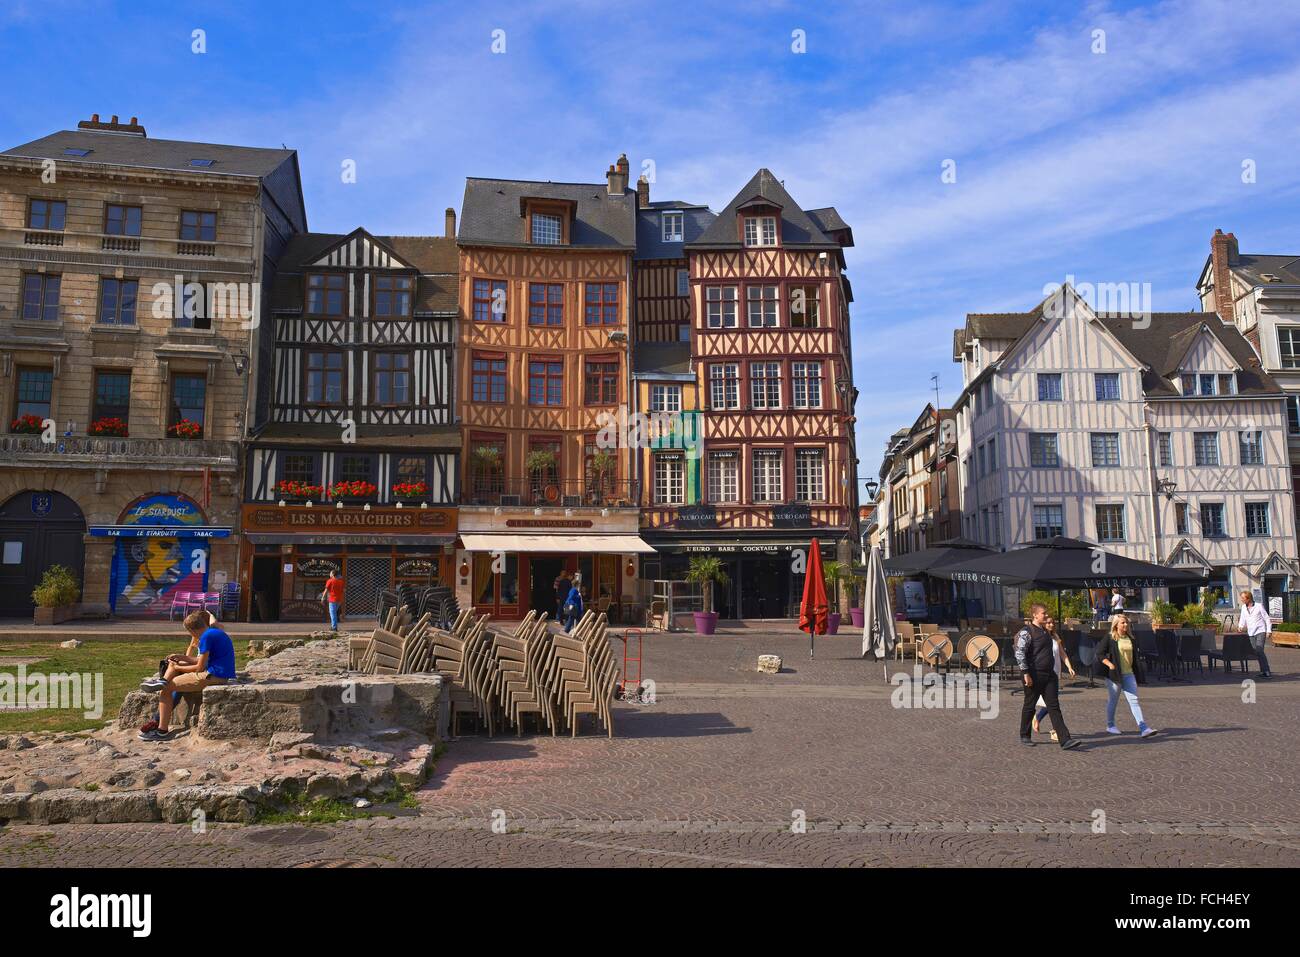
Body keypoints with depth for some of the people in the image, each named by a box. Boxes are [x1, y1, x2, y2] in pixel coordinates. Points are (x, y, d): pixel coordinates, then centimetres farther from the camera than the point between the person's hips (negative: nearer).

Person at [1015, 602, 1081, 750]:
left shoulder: (1045, 632, 16)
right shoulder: (1027, 632, -11)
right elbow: (1019, 653, -18)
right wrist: (1026, 674, -21)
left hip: (1048, 675, 7)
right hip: (1034, 676, -7)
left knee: (1054, 707, 0)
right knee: (1030, 706, 6)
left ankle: (1065, 740, -5)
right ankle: (1025, 736, 21)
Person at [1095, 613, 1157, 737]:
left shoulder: (1130, 638, 10)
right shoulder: (1109, 638, -6)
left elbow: (1135, 656, 21)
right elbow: (1100, 654, -8)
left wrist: (1137, 672, 17)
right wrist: (1110, 664, -21)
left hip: (1129, 674, 4)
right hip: (1114, 675, -4)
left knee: (1134, 700, -3)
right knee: (1113, 701, 8)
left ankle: (1144, 729, -9)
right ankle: (1110, 726, 24)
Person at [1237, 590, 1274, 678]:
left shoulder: (1259, 606, -4)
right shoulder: (1243, 608, 11)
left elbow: (1267, 619, -1)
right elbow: (1243, 619, 17)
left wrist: (1269, 631, -7)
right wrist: (1241, 626, -2)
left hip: (1260, 632, -6)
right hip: (1251, 633, 6)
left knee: (1259, 650, -18)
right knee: (1256, 652, 4)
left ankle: (1267, 671, -15)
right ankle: (1263, 671, 12)